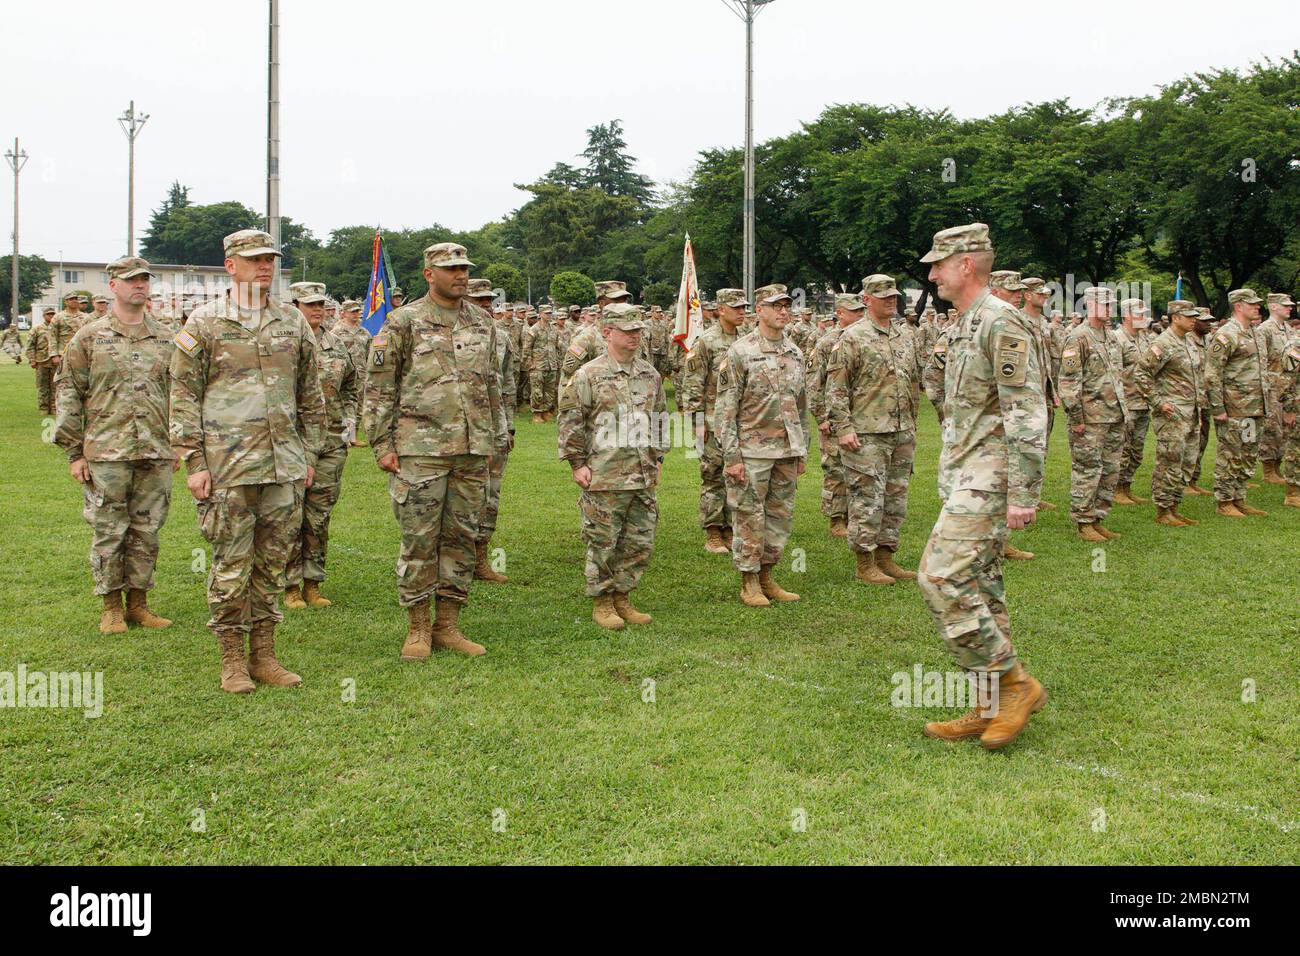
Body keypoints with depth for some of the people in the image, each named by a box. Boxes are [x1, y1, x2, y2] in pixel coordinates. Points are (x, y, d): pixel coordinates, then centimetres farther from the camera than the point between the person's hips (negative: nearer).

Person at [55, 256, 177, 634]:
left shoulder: (164, 339, 12)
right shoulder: (89, 337, 2)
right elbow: (69, 393, 1)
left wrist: (177, 444, 12)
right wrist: (73, 452, -4)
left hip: (156, 454, 3)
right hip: (106, 454, -3)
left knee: (147, 531, 8)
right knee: (108, 532, 3)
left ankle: (138, 602, 19)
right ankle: (111, 607, 14)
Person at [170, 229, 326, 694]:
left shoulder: (292, 321, 11)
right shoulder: (204, 323, 0)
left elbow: (310, 394, 16)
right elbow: (184, 397, -1)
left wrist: (309, 454, 13)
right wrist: (194, 462, -7)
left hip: (284, 465, 4)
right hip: (228, 464, -4)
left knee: (273, 562, 9)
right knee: (231, 565, 1)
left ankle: (264, 654, 20)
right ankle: (232, 659, 13)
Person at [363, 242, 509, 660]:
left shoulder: (482, 323, 12)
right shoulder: (403, 322, -2)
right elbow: (378, 387, -2)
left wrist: (495, 438, 16)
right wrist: (382, 444, -7)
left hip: (473, 451, 5)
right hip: (421, 449, -5)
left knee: (461, 538, 8)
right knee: (419, 540, 0)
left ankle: (448, 625, 18)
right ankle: (418, 628, 11)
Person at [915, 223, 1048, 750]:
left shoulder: (1001, 322, -14)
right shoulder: (964, 326, 17)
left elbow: (1028, 414, -20)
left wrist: (1023, 495, -23)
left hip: (987, 476, -10)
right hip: (964, 475, 10)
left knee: (942, 577, -15)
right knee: (979, 586, 10)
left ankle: (1014, 682, -3)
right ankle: (995, 706, 16)